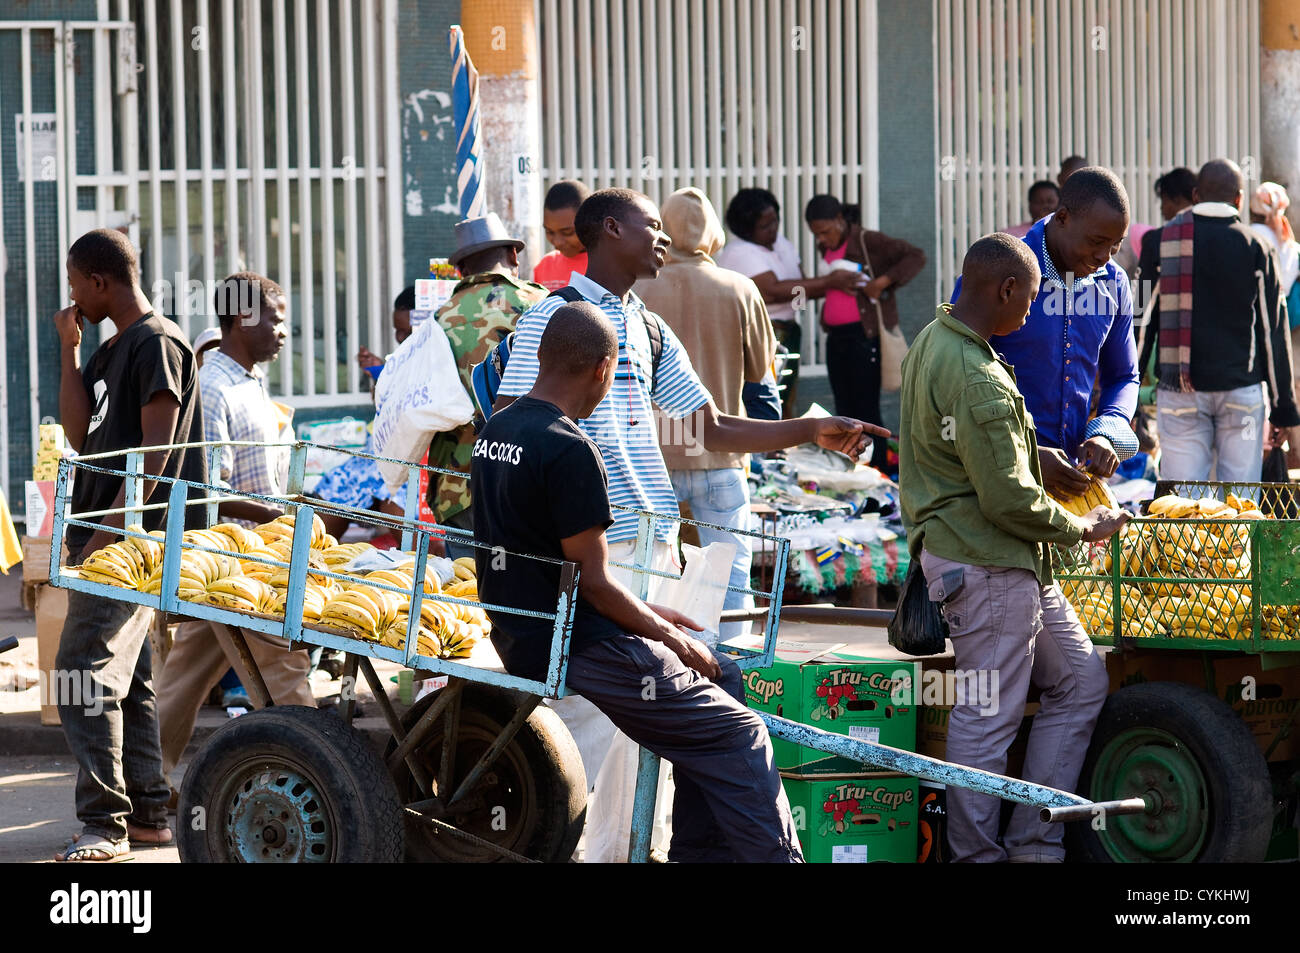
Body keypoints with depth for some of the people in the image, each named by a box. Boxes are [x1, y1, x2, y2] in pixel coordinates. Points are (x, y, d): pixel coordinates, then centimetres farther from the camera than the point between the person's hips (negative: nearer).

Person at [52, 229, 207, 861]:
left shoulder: (158, 343, -11)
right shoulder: (112, 349, 19)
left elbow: (155, 450, -17)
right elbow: (79, 434, 13)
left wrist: (108, 530, -20)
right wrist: (69, 351, 8)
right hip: (100, 537, 10)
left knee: (87, 670, -15)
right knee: (127, 678, 11)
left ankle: (104, 822, -16)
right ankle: (148, 814, 15)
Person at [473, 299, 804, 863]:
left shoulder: (495, 431, 9)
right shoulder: (570, 452, -20)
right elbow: (593, 584, -19)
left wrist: (647, 615, 18)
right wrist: (673, 638, -4)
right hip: (575, 648, -10)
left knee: (721, 674, 21)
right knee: (740, 740, -5)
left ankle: (701, 854, 20)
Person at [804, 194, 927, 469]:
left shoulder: (867, 241, -9)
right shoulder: (828, 249, 14)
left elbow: (916, 257, -10)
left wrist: (883, 282, -18)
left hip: (865, 335, -8)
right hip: (836, 337, 8)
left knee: (866, 410, -7)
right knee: (844, 412, 9)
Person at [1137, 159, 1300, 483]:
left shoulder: (1162, 241, 4)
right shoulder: (1255, 248, 2)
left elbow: (1141, 321, 5)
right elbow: (1272, 329, 4)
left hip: (1180, 393, 0)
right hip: (1241, 389, 0)